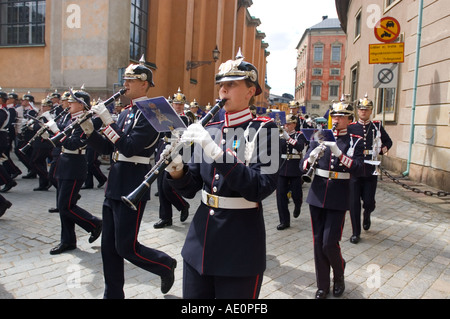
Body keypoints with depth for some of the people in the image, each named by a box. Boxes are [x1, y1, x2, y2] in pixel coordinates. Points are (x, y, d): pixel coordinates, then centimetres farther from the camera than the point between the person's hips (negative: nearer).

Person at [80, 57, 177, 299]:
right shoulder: (126, 113, 15)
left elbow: (129, 148, -22)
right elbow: (107, 148, 15)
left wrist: (108, 121, -21)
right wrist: (89, 130, 2)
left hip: (133, 184, -9)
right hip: (116, 183, 9)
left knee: (126, 247, -2)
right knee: (109, 245, 12)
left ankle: (165, 265, 23)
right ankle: (113, 294, 26)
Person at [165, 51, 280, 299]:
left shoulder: (263, 129, -9)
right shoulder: (209, 131, 7)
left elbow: (261, 188, -23)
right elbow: (191, 189, 8)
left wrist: (215, 151, -28)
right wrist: (176, 168, -14)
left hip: (240, 245, -5)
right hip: (200, 237, 5)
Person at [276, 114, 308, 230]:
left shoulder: (299, 135, 1)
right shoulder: (280, 135, 9)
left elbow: (300, 147, -18)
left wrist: (289, 138, -29)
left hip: (295, 169, -2)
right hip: (281, 168, 2)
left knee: (296, 194, 3)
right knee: (280, 194, -2)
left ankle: (297, 206, 41)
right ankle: (284, 221, 8)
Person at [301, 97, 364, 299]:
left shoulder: (356, 142, 2)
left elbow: (358, 168, -13)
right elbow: (304, 167, 2)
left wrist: (338, 152, -25)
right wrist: (313, 155, -19)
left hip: (338, 199, -2)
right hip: (317, 196, 3)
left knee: (329, 243, -5)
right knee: (318, 243, 8)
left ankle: (339, 276, 25)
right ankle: (323, 285, 24)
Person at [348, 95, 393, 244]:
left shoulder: (377, 126, 7)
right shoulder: (350, 127, 3)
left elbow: (388, 142, 20)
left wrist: (382, 150, 2)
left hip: (371, 170, 1)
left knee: (369, 202, 2)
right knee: (354, 202, 1)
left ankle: (367, 215, 39)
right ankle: (356, 233, 14)